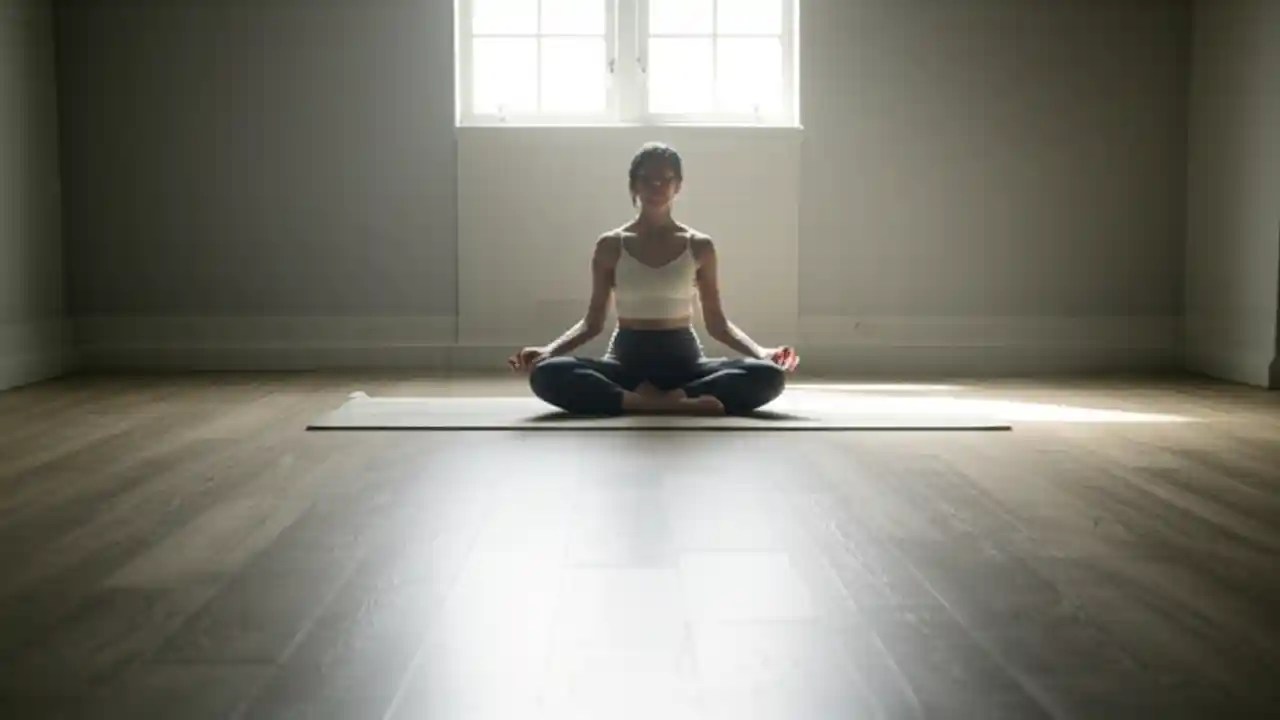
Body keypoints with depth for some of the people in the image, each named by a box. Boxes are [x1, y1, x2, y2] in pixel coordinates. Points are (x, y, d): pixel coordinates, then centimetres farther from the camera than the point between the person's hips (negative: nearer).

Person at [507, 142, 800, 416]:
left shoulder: (699, 246, 4)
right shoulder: (611, 246, 3)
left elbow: (716, 322, 7)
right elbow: (593, 323, 5)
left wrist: (761, 352, -11)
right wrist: (546, 350, -12)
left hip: (684, 361, 1)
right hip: (627, 361, -1)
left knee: (767, 375, -29)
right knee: (547, 373, -33)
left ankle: (638, 400, -28)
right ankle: (682, 403, -35)